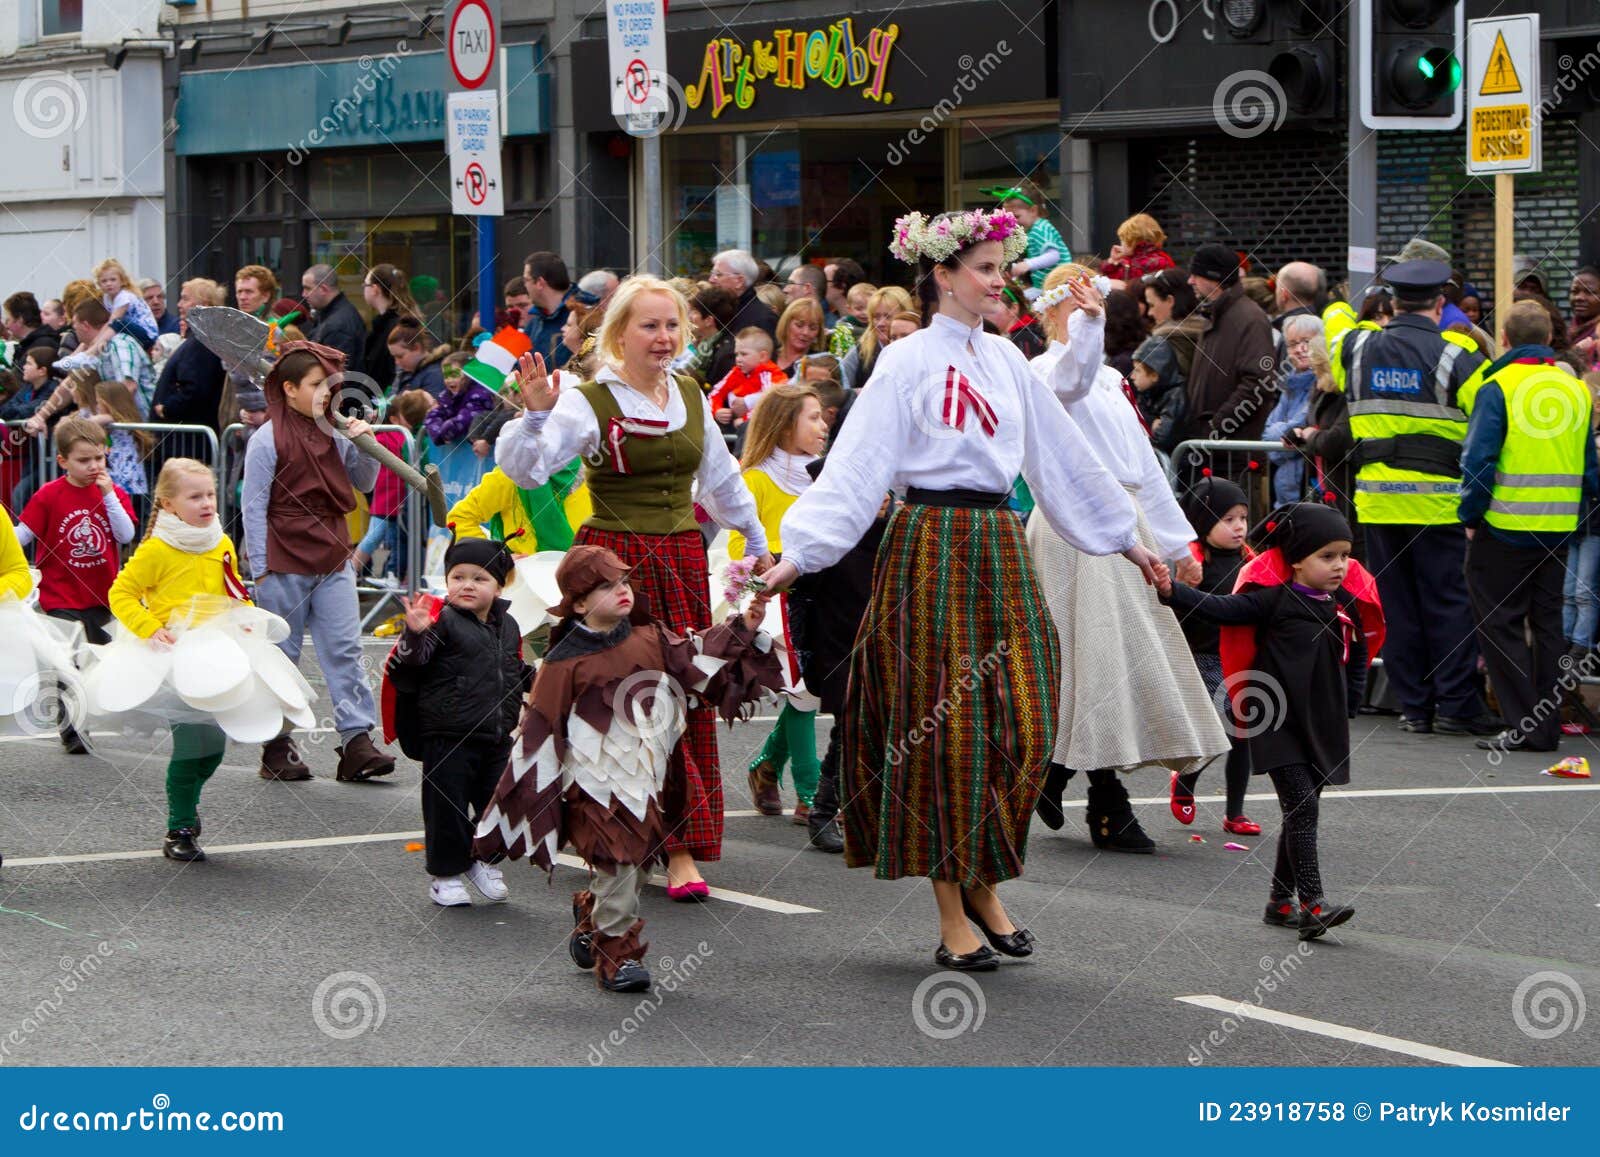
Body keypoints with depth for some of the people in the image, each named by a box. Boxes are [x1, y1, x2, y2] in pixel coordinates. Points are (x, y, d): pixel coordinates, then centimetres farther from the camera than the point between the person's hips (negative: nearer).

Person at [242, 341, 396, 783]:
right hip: (284, 564, -5)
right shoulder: (267, 440, -9)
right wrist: (261, 569, -10)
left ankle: (357, 742, -5)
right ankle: (277, 747, 12)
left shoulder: (334, 435, 7)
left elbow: (364, 484, 19)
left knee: (345, 650, -2)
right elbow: (254, 507, -8)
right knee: (282, 656, 5)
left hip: (333, 562, 5)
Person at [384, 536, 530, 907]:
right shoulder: (442, 620, -11)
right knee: (447, 807, 1)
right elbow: (405, 666, -23)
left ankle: (484, 861, 32)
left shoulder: (507, 626, 10)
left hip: (497, 738, 6)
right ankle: (445, 873, 16)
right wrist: (415, 633, -41)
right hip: (448, 740, -5)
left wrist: (537, 680, 11)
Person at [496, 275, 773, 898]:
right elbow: (526, 467, -18)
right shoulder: (589, 402, -7)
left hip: (682, 561, 5)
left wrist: (756, 542, 35)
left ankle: (680, 846, 5)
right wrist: (536, 415, -35)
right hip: (616, 560, -5)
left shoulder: (691, 396, 11)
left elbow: (721, 478, 26)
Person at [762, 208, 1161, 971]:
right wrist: (799, 553, -22)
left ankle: (983, 886, 16)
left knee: (1020, 727, 0)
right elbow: (857, 467, -11)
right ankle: (952, 918, 3)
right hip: (930, 549, -6)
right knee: (940, 729, -2)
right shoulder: (907, 363, -5)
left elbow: (1060, 454, 21)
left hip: (999, 549, 6)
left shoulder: (1003, 359, 12)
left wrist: (1125, 537, 26)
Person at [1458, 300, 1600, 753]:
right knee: (1548, 623, 13)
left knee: (1499, 622, 2)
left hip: (1505, 528, -5)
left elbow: (1479, 460, -14)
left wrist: (1471, 517, -5)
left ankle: (1525, 725, -4)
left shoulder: (1498, 388, -9)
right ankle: (1548, 724, 15)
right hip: (1560, 527, 5)